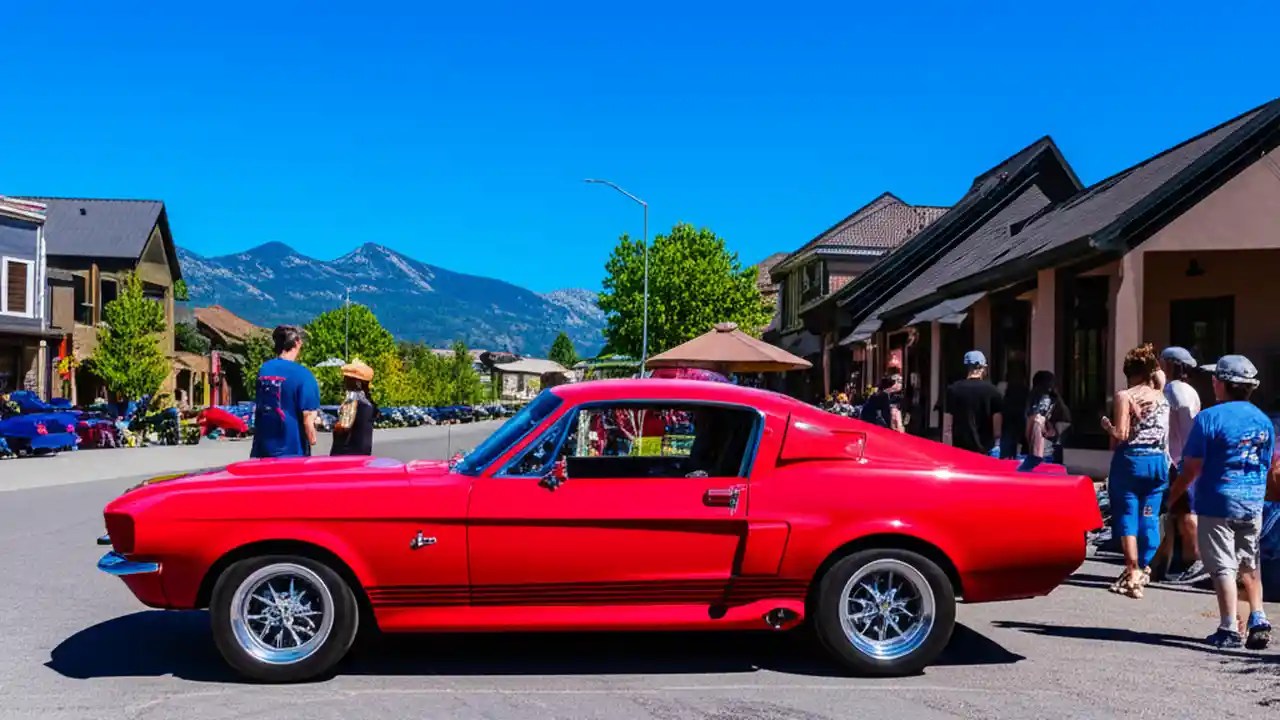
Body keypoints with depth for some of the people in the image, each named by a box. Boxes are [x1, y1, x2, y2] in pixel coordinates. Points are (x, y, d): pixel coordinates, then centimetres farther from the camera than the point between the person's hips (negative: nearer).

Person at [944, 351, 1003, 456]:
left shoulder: (953, 390, 0)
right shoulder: (993, 391, -1)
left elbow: (947, 428, 0)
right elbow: (997, 428, -1)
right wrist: (996, 446, 10)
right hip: (985, 451, 0)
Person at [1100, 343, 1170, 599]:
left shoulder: (1124, 396, -7)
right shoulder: (1162, 398, 9)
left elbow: (1120, 436, -13)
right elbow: (1166, 436, 9)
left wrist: (1107, 425, 5)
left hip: (1130, 460, -5)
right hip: (1157, 462, 5)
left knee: (1127, 516, 0)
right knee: (1150, 518, 10)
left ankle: (1132, 573, -6)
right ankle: (1144, 570, 17)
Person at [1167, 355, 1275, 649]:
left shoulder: (1209, 418, -13)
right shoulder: (1263, 420, 6)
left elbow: (1191, 469, -14)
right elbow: (1271, 468, 12)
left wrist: (1172, 495, -4)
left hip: (1217, 504, -5)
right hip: (1252, 504, 6)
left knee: (1223, 567, 0)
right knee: (1249, 565, 19)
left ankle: (1229, 630, 1)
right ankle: (1258, 619, 13)